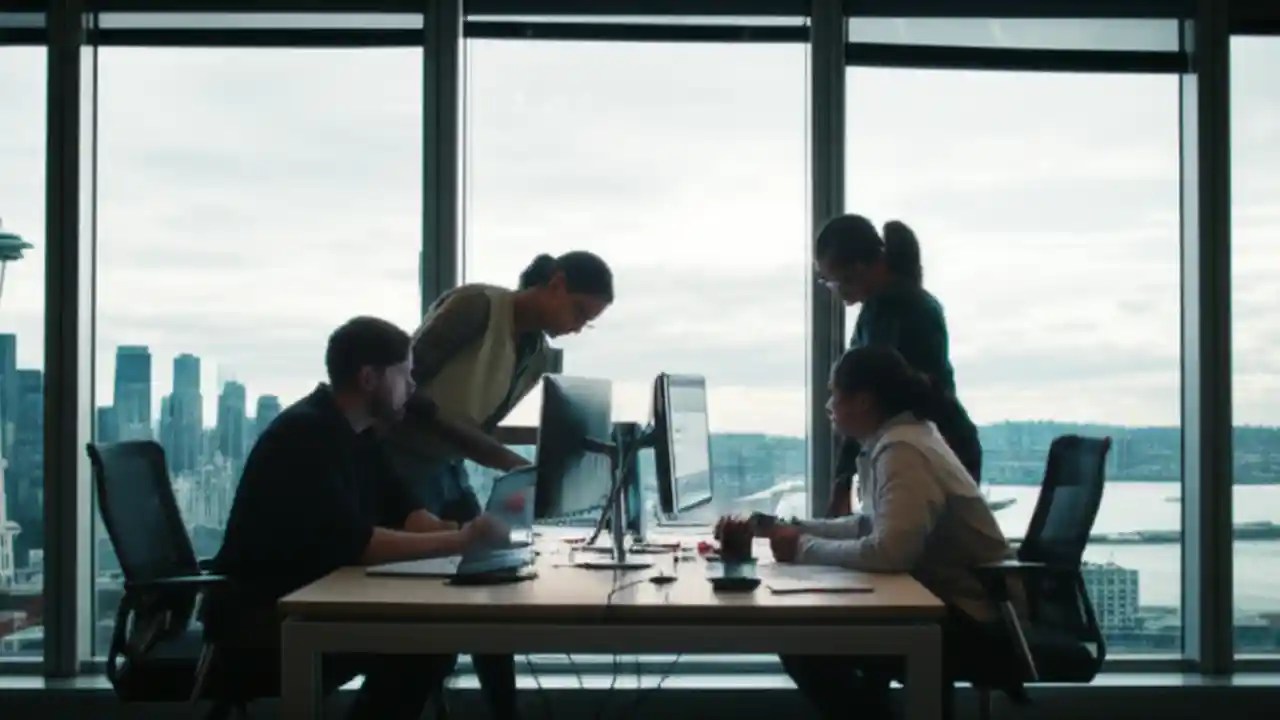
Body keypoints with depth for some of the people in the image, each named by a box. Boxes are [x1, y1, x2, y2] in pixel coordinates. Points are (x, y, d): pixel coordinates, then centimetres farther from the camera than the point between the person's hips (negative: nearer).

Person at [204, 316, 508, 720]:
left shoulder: (356, 433, 8)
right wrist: (461, 541, -28)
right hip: (257, 618, -9)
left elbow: (400, 512, 8)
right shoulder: (305, 435, -22)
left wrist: (460, 533, -12)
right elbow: (354, 544, -30)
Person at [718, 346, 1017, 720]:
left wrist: (804, 548, -18)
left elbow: (890, 551, -32)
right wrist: (793, 529, 5)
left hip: (974, 617, -9)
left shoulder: (902, 451, -21)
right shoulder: (899, 437, 9)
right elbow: (873, 525, 15)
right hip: (948, 600, 9)